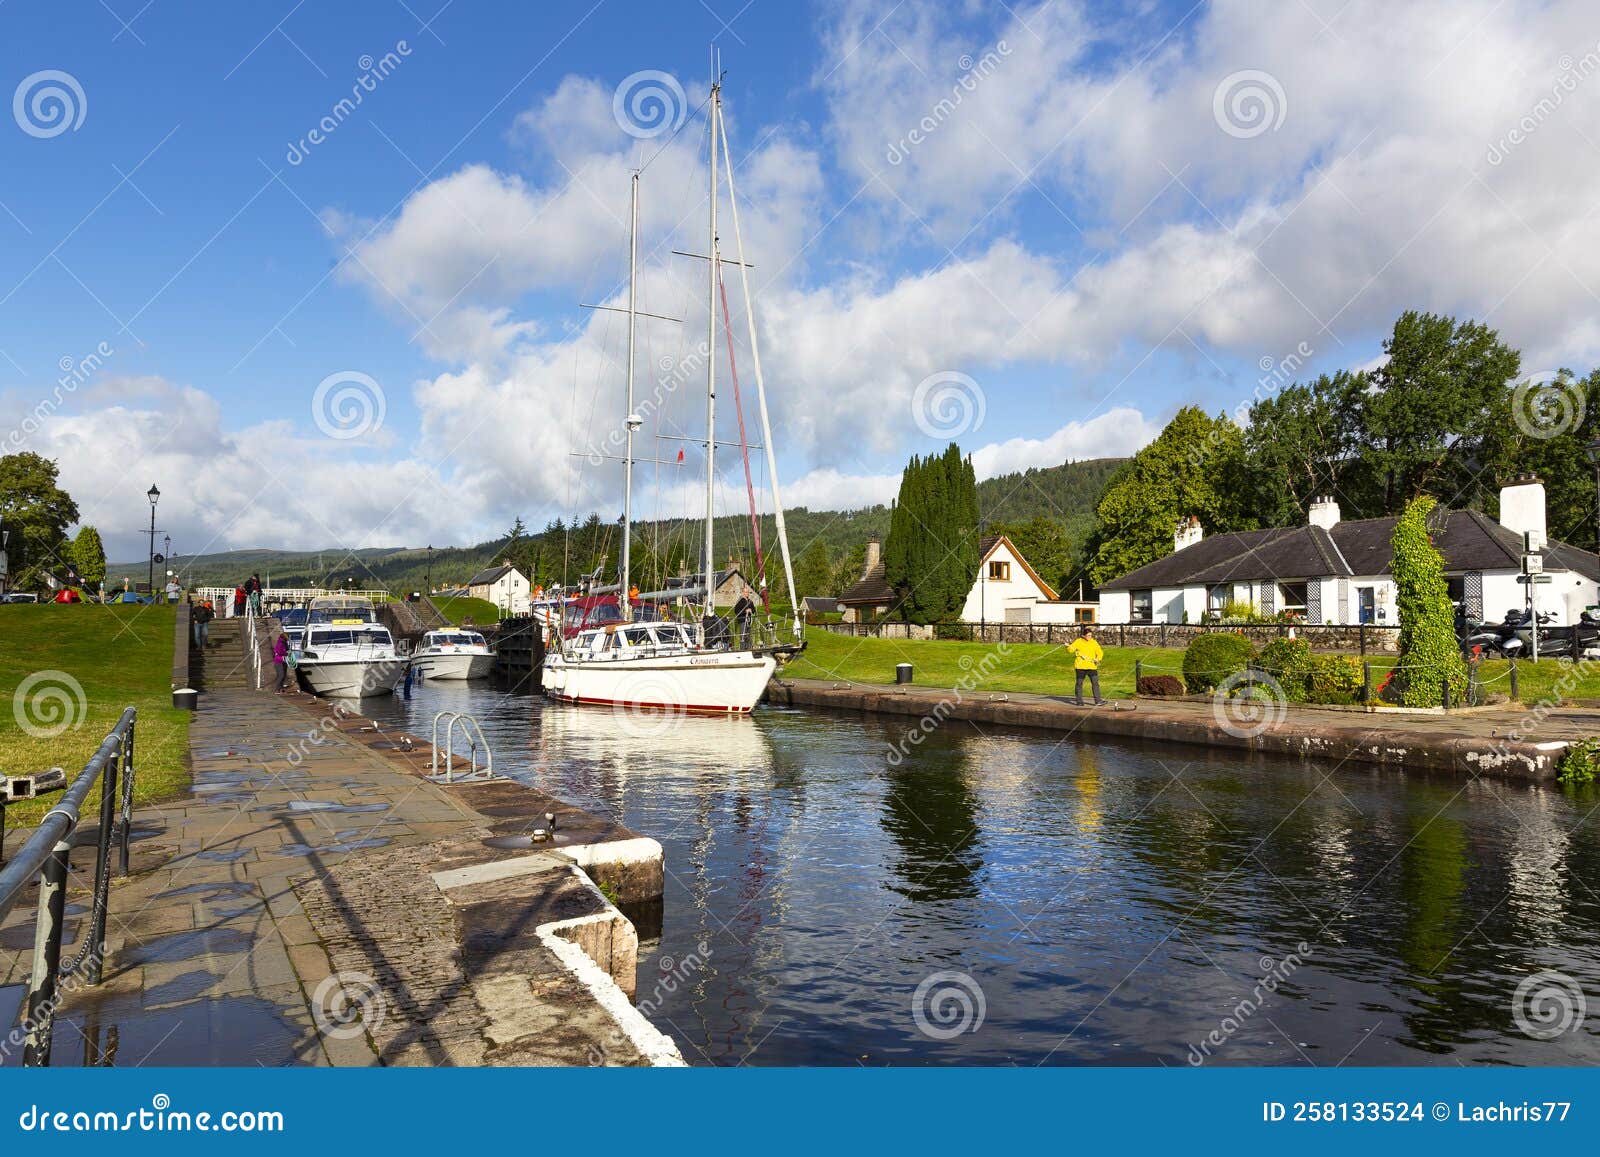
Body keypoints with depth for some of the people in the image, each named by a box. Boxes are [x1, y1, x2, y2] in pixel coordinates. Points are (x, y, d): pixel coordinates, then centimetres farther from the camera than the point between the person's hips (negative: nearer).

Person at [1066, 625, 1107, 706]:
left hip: (1092, 666, 2)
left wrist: (1098, 659, -11)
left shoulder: (1094, 643, 7)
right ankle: (1079, 701, 15)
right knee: (1079, 683, 5)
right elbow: (1070, 649, -5)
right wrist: (1069, 647, -28)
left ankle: (1098, 701, -3)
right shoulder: (1078, 641, 0)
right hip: (1080, 666, -2)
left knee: (1095, 683, -5)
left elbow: (1100, 652, 8)